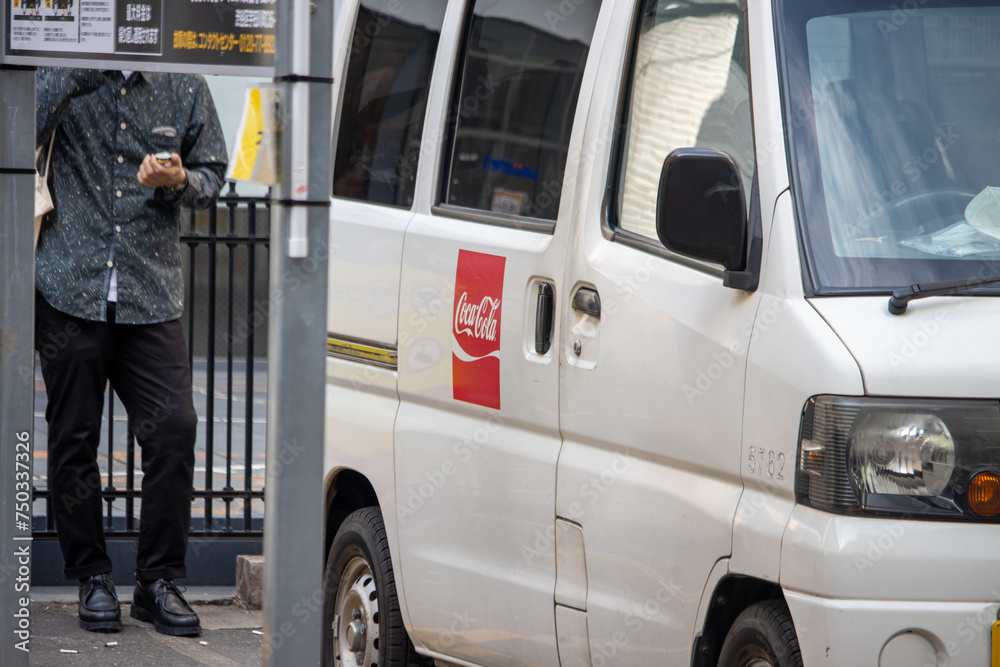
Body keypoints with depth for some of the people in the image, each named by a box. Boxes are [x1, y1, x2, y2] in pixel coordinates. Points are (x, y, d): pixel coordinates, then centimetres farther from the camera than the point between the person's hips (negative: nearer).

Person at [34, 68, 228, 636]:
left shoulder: (185, 86, 7)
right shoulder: (65, 78, 3)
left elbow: (212, 175, 14)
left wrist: (178, 181, -9)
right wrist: (76, 69, -15)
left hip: (153, 294, 1)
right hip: (71, 288, -1)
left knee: (175, 429, -8)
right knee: (74, 438, 3)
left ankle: (159, 581, 5)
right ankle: (93, 578, 17)